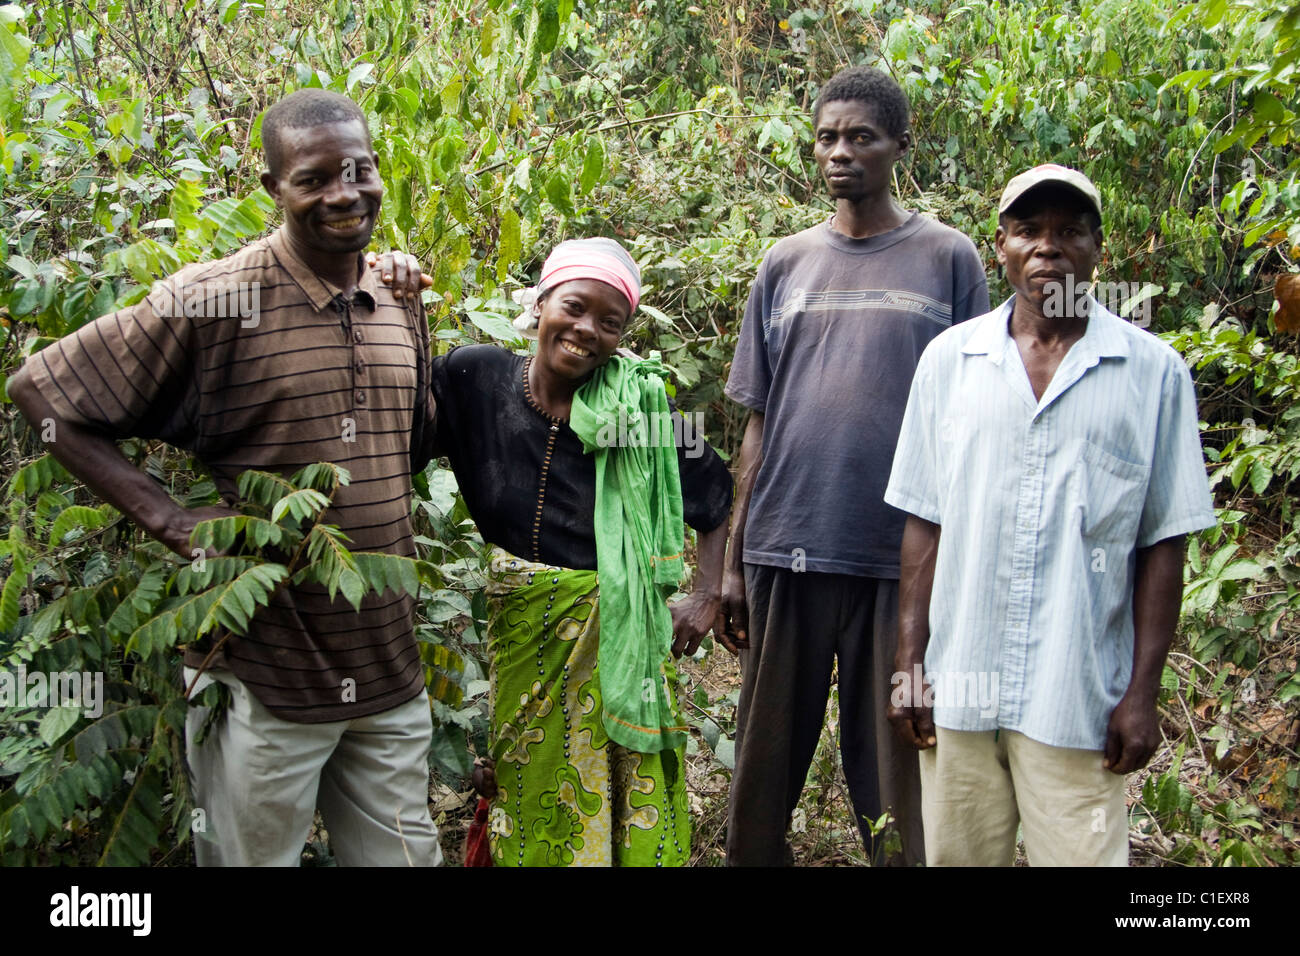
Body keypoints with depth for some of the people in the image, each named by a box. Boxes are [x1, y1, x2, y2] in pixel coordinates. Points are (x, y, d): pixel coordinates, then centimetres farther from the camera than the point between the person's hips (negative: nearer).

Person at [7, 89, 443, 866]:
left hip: (391, 678, 5)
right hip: (264, 683, -5)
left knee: (405, 856, 18)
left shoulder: (403, 309, 6)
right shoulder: (212, 302, -13)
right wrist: (168, 518, -15)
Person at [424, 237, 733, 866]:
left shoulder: (641, 406, -5)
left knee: (628, 820, 9)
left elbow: (719, 496, 7)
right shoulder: (476, 378, -3)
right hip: (522, 640, 1)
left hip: (618, 639, -1)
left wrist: (708, 596, 1)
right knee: (530, 819, 15)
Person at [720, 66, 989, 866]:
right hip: (785, 552, 3)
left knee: (897, 766, 5)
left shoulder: (948, 260, 4)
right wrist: (734, 561, 10)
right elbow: (759, 421, 12)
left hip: (902, 558, -2)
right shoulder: (786, 265, 11)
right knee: (767, 762, 9)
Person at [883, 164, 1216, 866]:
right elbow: (923, 522, 7)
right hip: (957, 690, 2)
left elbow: (1162, 545, 1)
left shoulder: (1154, 372, 1)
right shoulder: (948, 359, 6)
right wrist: (910, 663, 4)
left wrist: (1143, 692, -3)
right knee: (956, 856, 11)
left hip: (1078, 698, -2)